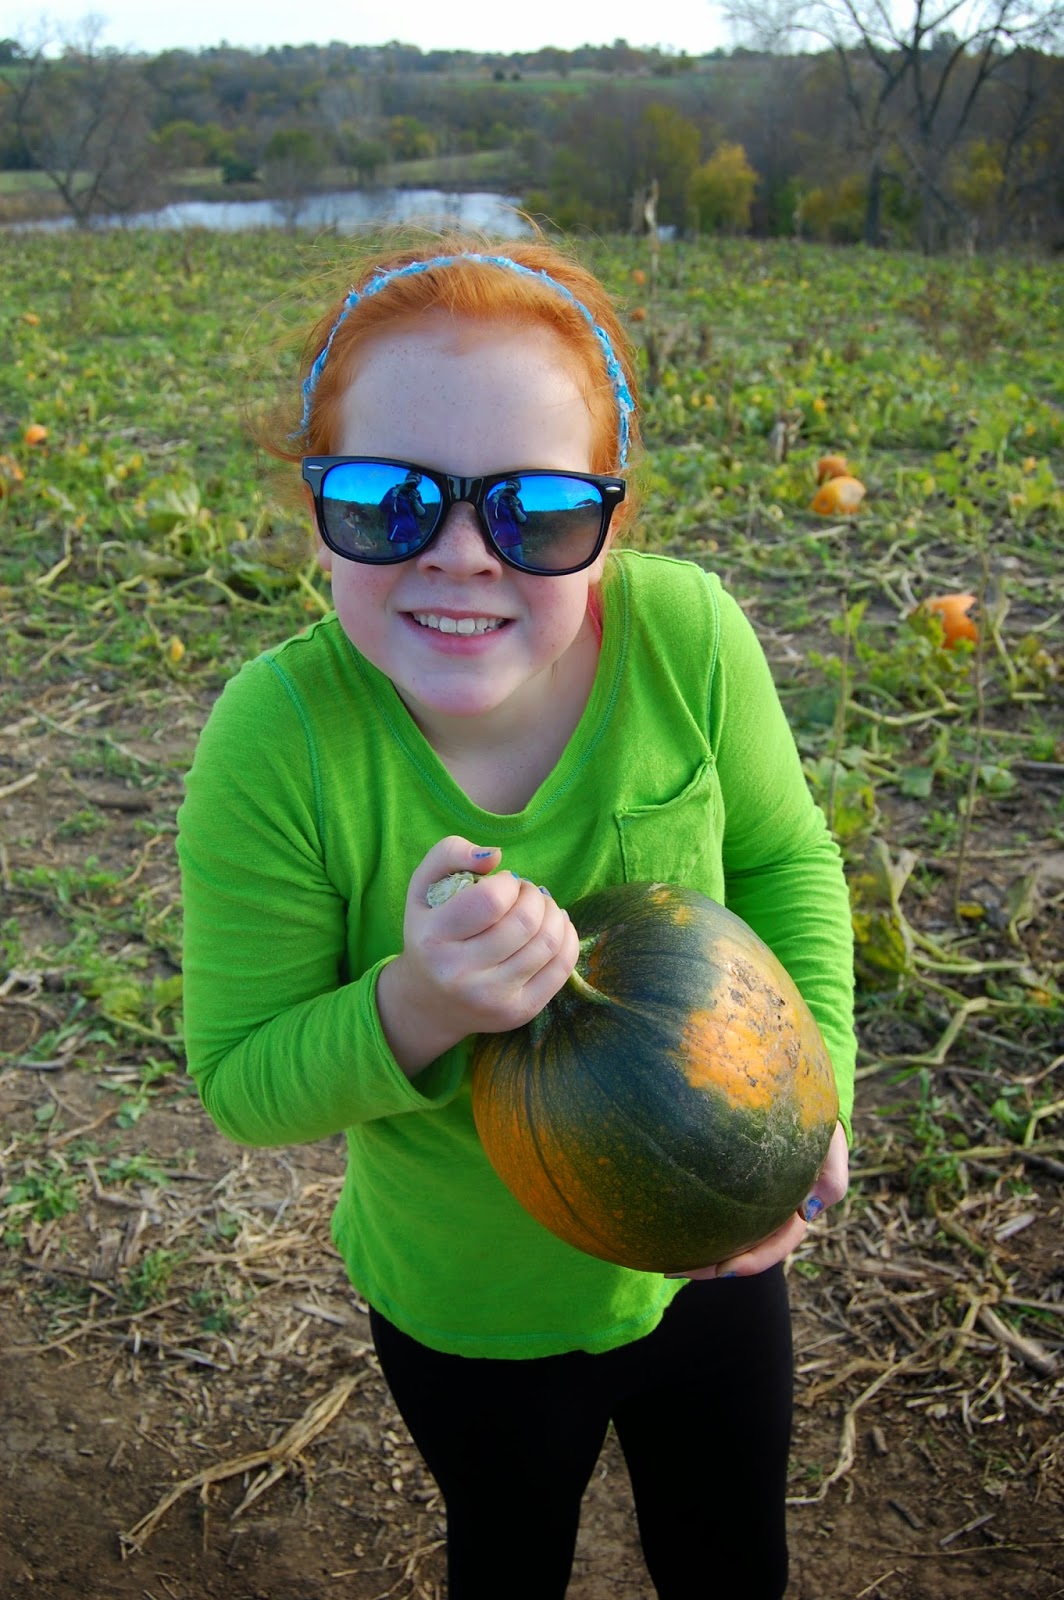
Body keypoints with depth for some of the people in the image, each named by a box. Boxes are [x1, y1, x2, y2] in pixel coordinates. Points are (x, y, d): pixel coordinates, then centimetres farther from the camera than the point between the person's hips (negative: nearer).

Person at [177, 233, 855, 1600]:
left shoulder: (686, 633, -25)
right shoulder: (277, 743, -30)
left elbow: (783, 861, -7)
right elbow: (240, 1084, -20)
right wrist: (412, 1010, -38)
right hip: (468, 1313, -1)